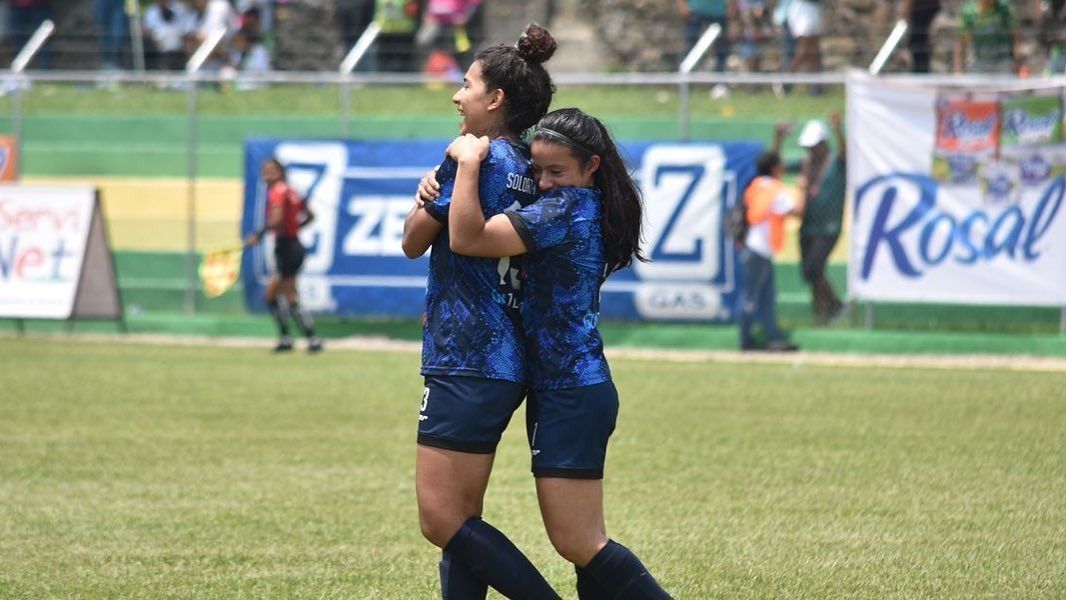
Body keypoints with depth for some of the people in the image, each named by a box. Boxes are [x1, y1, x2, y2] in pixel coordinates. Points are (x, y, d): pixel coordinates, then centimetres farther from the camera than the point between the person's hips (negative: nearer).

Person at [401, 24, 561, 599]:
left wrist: (427, 193, 12)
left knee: (442, 520, -12)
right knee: (460, 519, 12)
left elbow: (414, 242, -2)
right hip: (507, 361, 10)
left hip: (467, 359, -10)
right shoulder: (530, 169, 12)